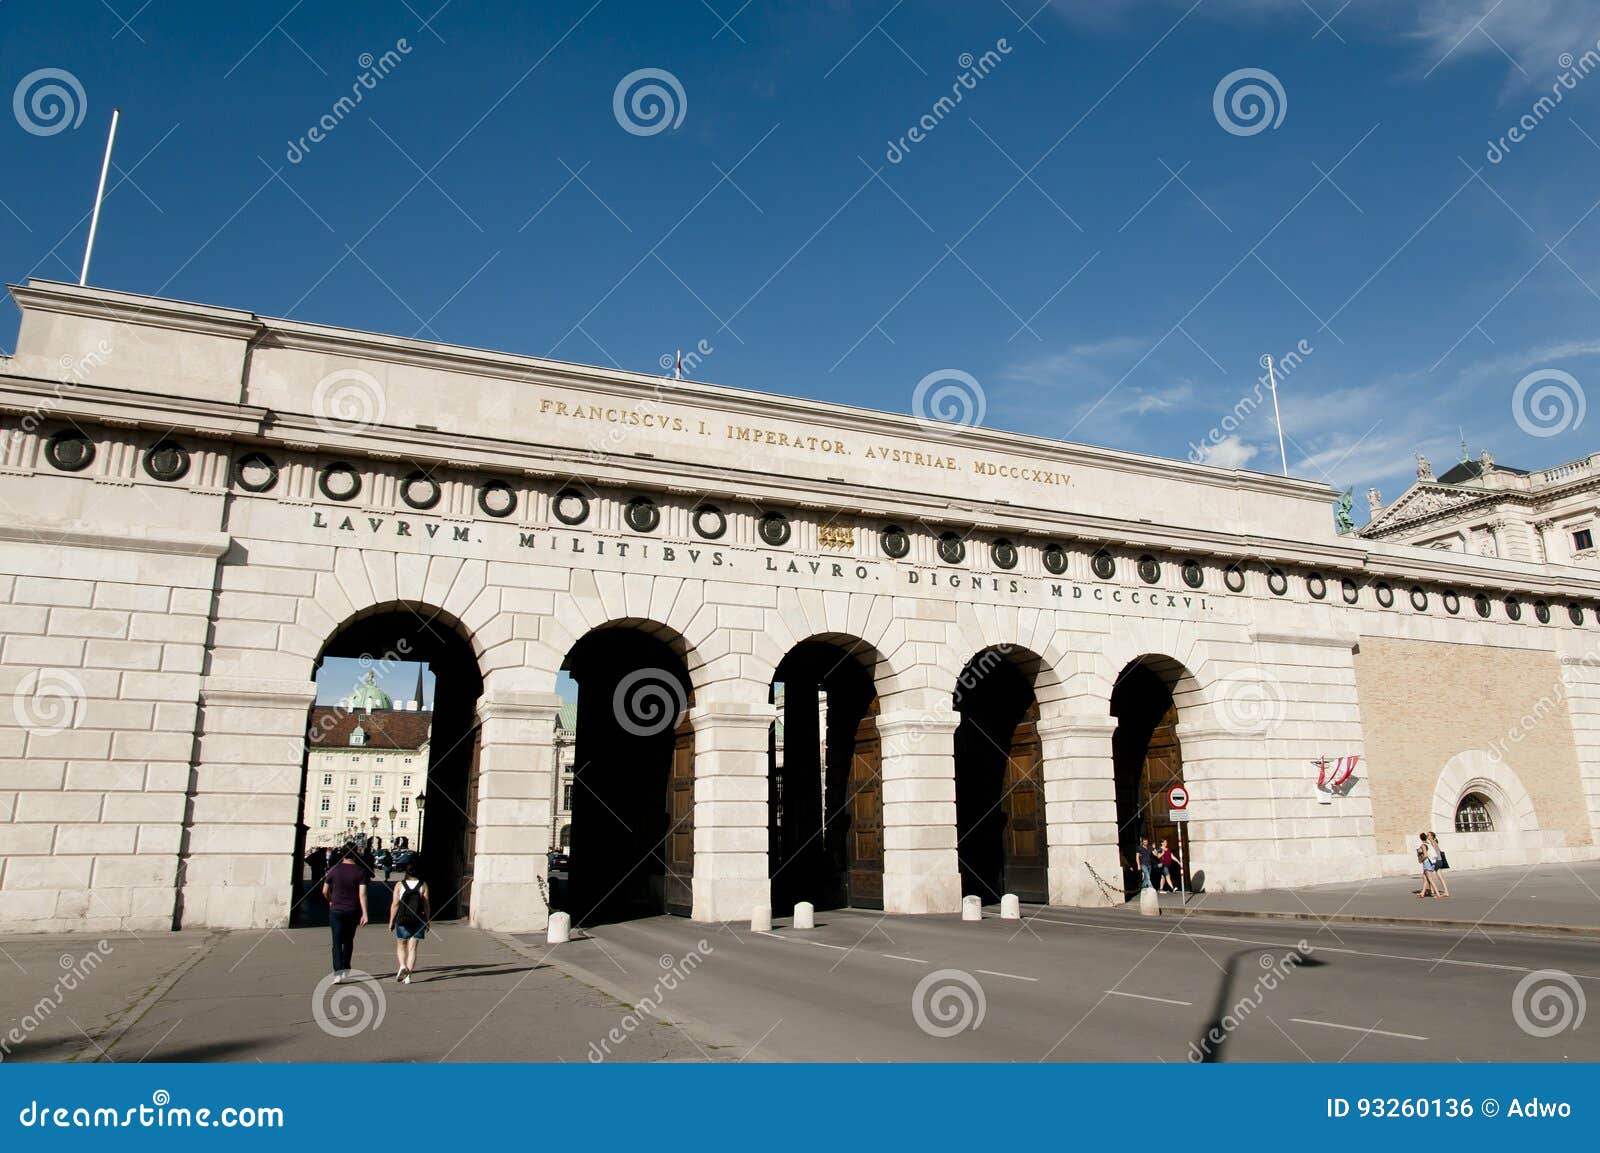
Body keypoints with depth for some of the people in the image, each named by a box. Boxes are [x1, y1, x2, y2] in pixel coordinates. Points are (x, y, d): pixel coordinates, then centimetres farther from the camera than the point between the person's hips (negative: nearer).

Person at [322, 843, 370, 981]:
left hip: (336, 910, -1)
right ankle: (345, 970, 26)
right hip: (353, 911, 1)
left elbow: (325, 891, 5)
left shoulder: (334, 870, -3)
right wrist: (365, 914, -10)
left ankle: (338, 973, -13)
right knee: (348, 941, 18)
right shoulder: (360, 871, -6)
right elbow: (362, 894, -11)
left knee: (337, 943, -1)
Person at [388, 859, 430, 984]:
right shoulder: (423, 885, -2)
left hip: (402, 920, -1)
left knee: (400, 946, 16)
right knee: (412, 948, 5)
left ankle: (402, 966, -7)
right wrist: (427, 921, 9)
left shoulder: (400, 885, -4)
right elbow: (426, 905, 0)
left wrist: (391, 921, 5)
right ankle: (408, 975, 2)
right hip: (418, 921, 1)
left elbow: (395, 905, -5)